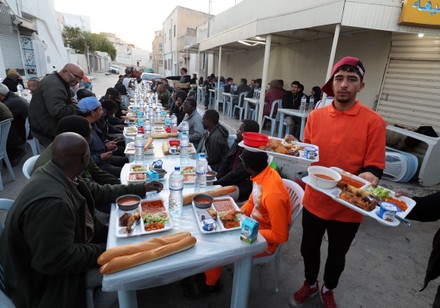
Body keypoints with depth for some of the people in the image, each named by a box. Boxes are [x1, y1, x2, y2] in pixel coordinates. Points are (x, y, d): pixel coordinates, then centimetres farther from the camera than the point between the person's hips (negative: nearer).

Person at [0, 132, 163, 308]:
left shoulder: (59, 175, -8)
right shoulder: (51, 202, -38)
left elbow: (97, 192, 4)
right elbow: (57, 260, -32)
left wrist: (140, 189, 6)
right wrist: (105, 251, -19)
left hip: (67, 244, 9)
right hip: (49, 275, -8)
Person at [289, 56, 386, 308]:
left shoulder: (374, 122, -12)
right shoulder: (316, 116, -2)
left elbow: (374, 168, -10)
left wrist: (365, 179, -31)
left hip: (348, 206, -2)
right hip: (315, 200, 3)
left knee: (336, 257, 20)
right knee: (309, 248, 21)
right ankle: (310, 284, 51)